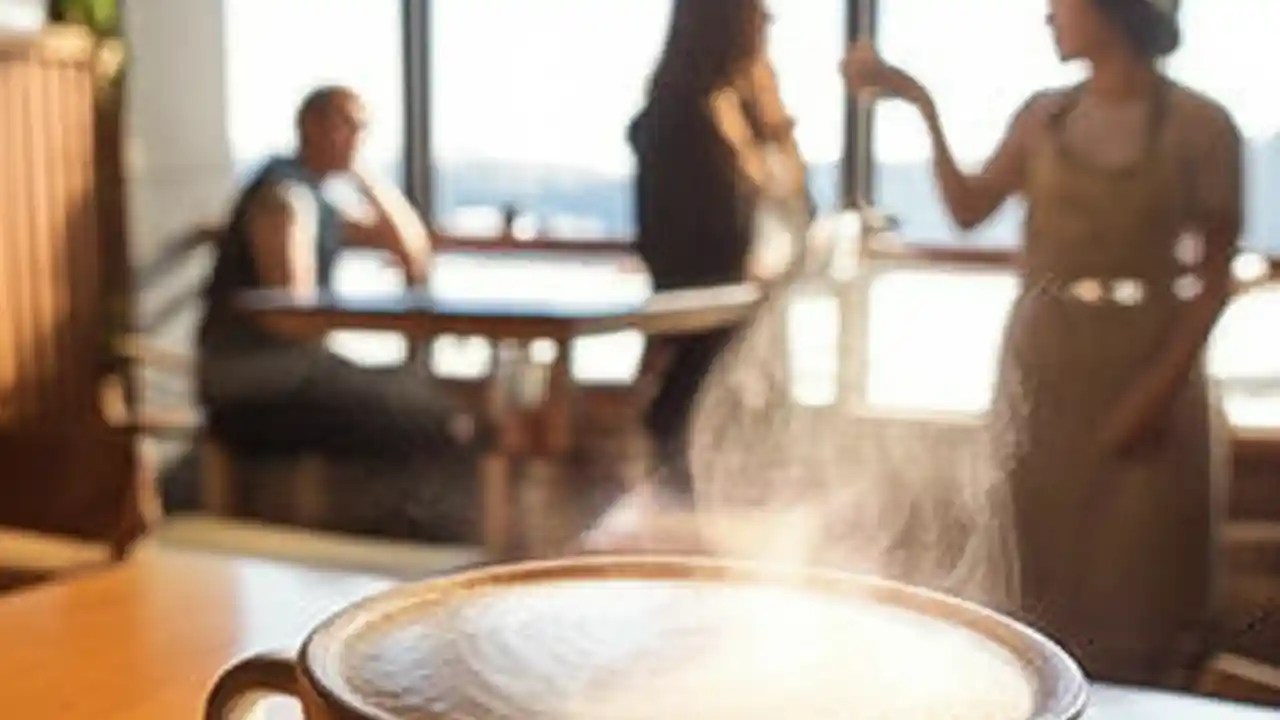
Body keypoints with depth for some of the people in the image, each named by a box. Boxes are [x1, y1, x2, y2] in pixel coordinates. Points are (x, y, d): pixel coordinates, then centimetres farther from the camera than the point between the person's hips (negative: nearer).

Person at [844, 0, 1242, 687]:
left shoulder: (1200, 126, -8)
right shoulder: (1043, 115, 5)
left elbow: (1214, 274, -7)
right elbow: (968, 208, 6)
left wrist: (1163, 385, -15)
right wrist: (921, 104, 1)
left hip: (1144, 368, -3)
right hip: (1044, 365, 4)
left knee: (1135, 567, 2)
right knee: (1044, 553, 10)